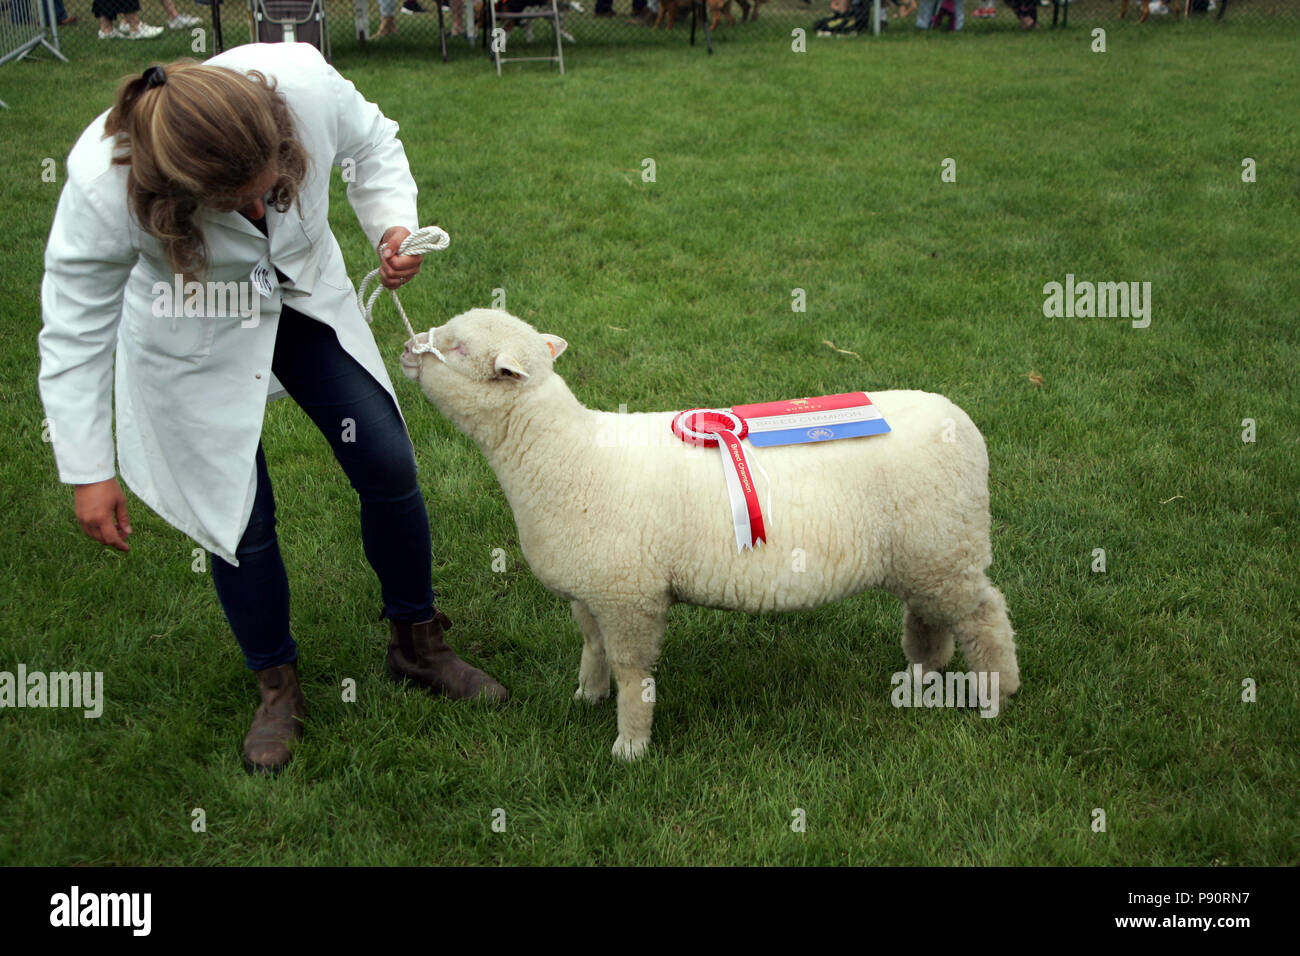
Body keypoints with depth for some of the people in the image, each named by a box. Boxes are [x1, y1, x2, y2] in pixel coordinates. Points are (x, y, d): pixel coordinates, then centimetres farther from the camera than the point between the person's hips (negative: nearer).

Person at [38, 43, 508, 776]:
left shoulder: (305, 82, -33)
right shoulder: (104, 187, -37)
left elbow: (371, 143, -7)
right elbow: (76, 331, -21)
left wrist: (392, 224, -25)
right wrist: (87, 471, -17)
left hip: (307, 297, 3)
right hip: (195, 340, -3)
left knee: (389, 465, 4)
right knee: (240, 516, 1)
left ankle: (419, 646, 28)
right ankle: (278, 687, 28)